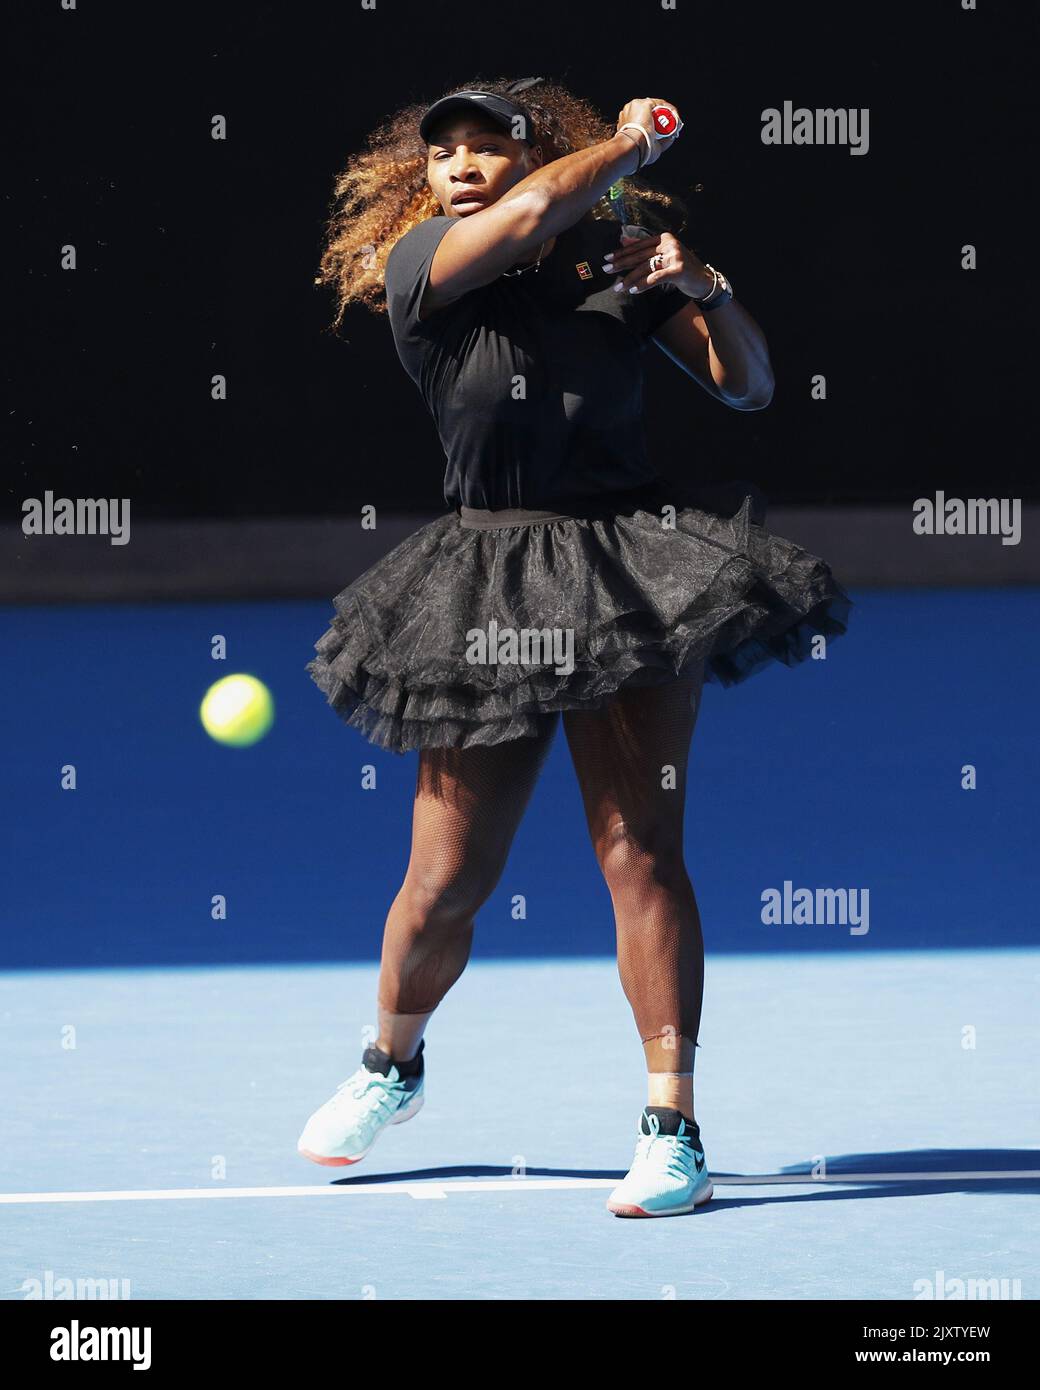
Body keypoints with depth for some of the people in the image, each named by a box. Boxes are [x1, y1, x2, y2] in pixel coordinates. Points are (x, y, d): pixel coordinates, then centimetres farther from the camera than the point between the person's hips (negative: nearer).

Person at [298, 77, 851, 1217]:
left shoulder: (618, 261, 7)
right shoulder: (421, 263, 0)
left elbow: (748, 387, 12)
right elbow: (532, 213, -19)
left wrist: (705, 290, -6)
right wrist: (634, 139, -3)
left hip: (631, 570, 0)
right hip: (492, 598, 0)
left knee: (640, 849, -10)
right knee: (446, 881, 3)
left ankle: (672, 1127, -8)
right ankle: (393, 1064, 32)